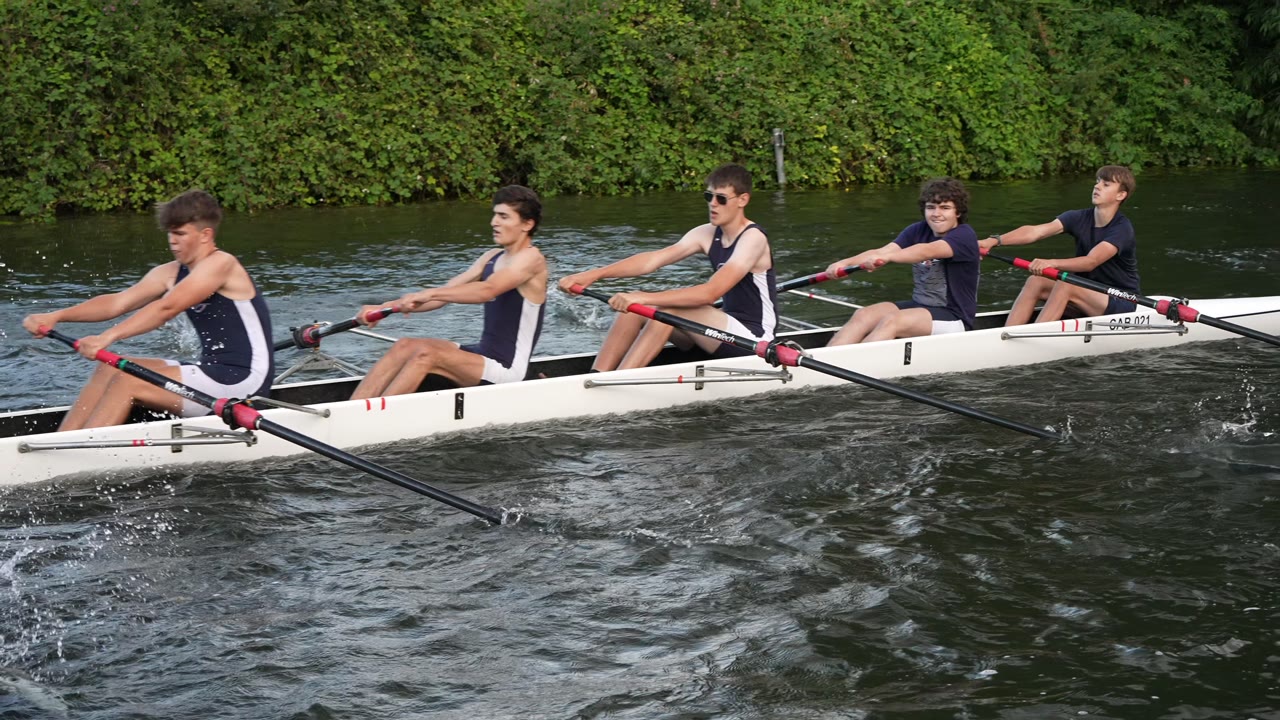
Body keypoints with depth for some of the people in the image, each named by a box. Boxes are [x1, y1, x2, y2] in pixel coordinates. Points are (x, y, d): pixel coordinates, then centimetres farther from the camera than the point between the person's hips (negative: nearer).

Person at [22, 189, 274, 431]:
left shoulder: (221, 264, -14)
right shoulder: (171, 274, 11)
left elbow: (166, 308, -26)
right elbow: (118, 302, 1)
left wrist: (108, 336, -34)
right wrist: (57, 316, -12)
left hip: (244, 380, -9)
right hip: (214, 372, 9)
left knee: (129, 381, -18)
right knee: (111, 369, -2)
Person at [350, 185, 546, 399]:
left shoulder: (531, 258, -13)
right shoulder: (492, 257, 13)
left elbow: (488, 290, -30)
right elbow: (446, 292, 7)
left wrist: (428, 294, -38)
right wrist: (387, 307, -4)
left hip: (506, 371, -8)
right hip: (483, 355, 8)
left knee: (426, 354, -26)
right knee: (405, 346, -9)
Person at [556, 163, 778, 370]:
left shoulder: (753, 238, -17)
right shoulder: (708, 234, 6)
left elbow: (710, 293, -30)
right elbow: (652, 260, -4)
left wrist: (645, 298, -37)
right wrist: (593, 275, -17)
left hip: (754, 340, -8)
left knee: (669, 308, -29)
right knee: (631, 307, -5)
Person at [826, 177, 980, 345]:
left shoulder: (965, 235, -13)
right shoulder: (917, 231, 7)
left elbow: (927, 251, -33)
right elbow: (882, 251, -10)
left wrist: (886, 257, -50)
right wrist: (845, 262, -29)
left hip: (954, 317, -6)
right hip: (918, 305, 6)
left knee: (891, 322, -30)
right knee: (863, 316, -17)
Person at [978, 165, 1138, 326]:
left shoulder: (1122, 228, -16)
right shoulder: (1080, 218, 0)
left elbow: (1091, 262, -31)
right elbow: (1035, 231, -14)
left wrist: (1052, 263, -47)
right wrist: (994, 241, -28)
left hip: (1122, 302, -6)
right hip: (1087, 293, 6)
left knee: (1064, 286, -30)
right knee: (1035, 282, -15)